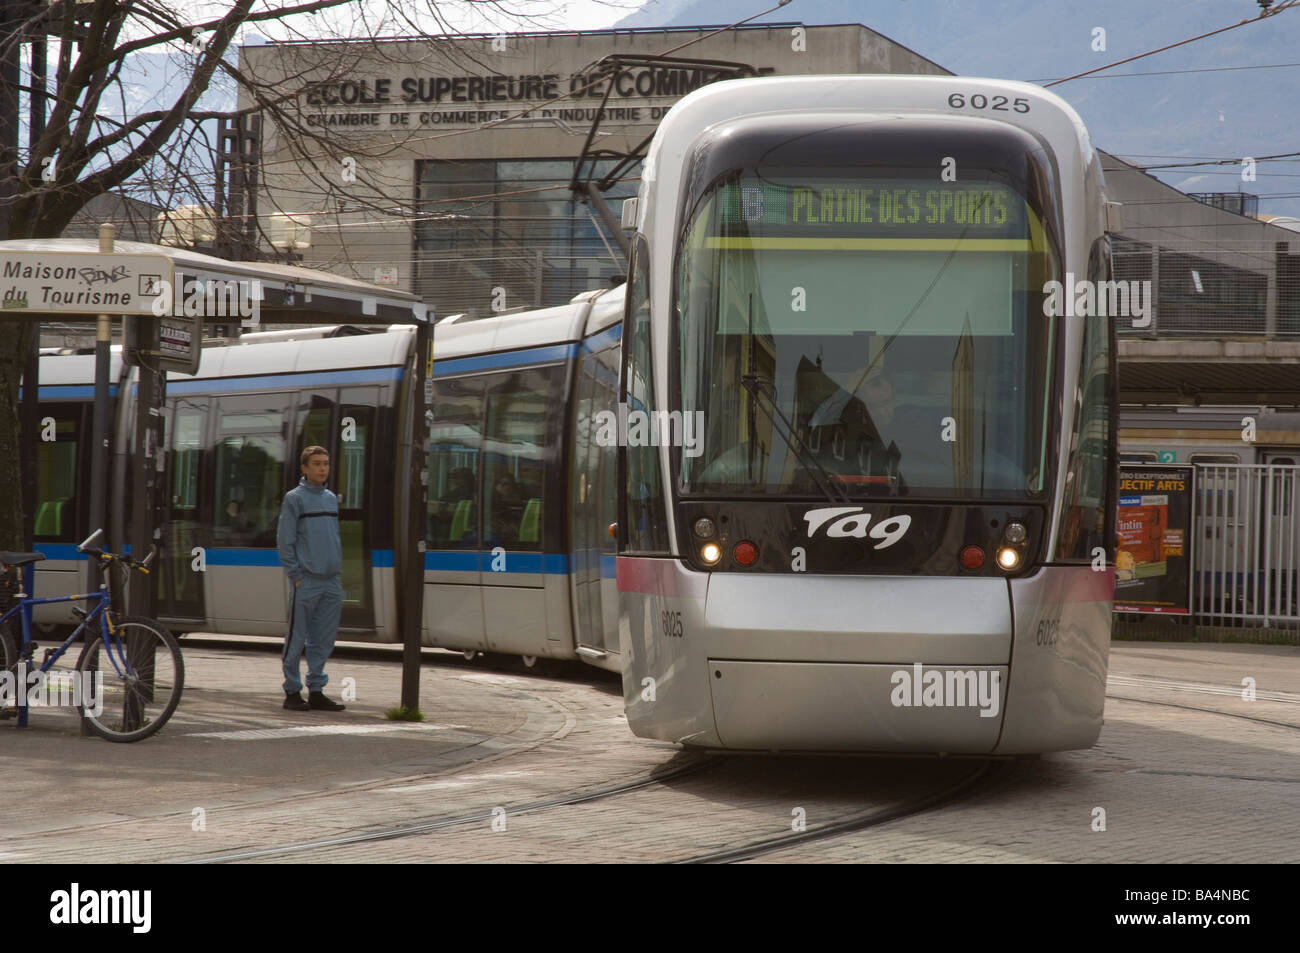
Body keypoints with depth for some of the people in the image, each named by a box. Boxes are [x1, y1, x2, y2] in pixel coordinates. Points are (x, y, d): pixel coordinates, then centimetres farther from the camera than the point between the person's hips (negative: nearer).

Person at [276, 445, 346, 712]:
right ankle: (292, 692, 5)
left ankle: (316, 691, 13)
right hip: (306, 581, -6)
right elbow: (285, 540, -7)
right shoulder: (295, 498, -4)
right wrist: (296, 575, -11)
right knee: (297, 638, -1)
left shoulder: (331, 499, 14)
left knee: (323, 640, 7)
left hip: (331, 581, 6)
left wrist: (337, 569, 12)